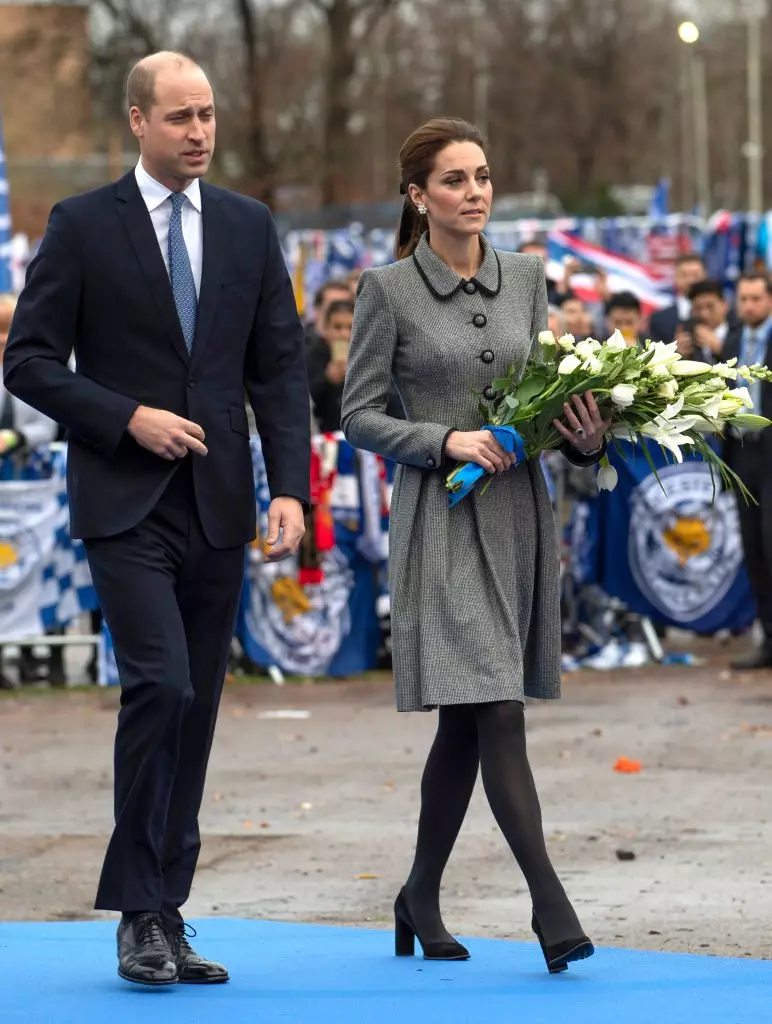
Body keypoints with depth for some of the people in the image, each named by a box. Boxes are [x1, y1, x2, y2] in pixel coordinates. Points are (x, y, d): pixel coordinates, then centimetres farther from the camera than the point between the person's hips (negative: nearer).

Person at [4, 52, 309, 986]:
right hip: (125, 506, -4)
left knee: (196, 711, 5)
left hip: (218, 506, 4)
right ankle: (140, 915, -8)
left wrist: (290, 487, -2)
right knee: (160, 686, -17)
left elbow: (280, 370, 9)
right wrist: (128, 417, -14)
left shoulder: (249, 228, 10)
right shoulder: (83, 227, -2)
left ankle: (167, 917, 11)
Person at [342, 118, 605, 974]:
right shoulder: (388, 290, -4)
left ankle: (421, 900, 22)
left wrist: (585, 437, -5)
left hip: (519, 510, 5)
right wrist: (447, 439, -17)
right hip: (441, 517, -5)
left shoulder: (524, 277, 10)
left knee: (465, 724, 10)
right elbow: (358, 415, -3)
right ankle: (550, 905, -15)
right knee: (497, 712, -13)